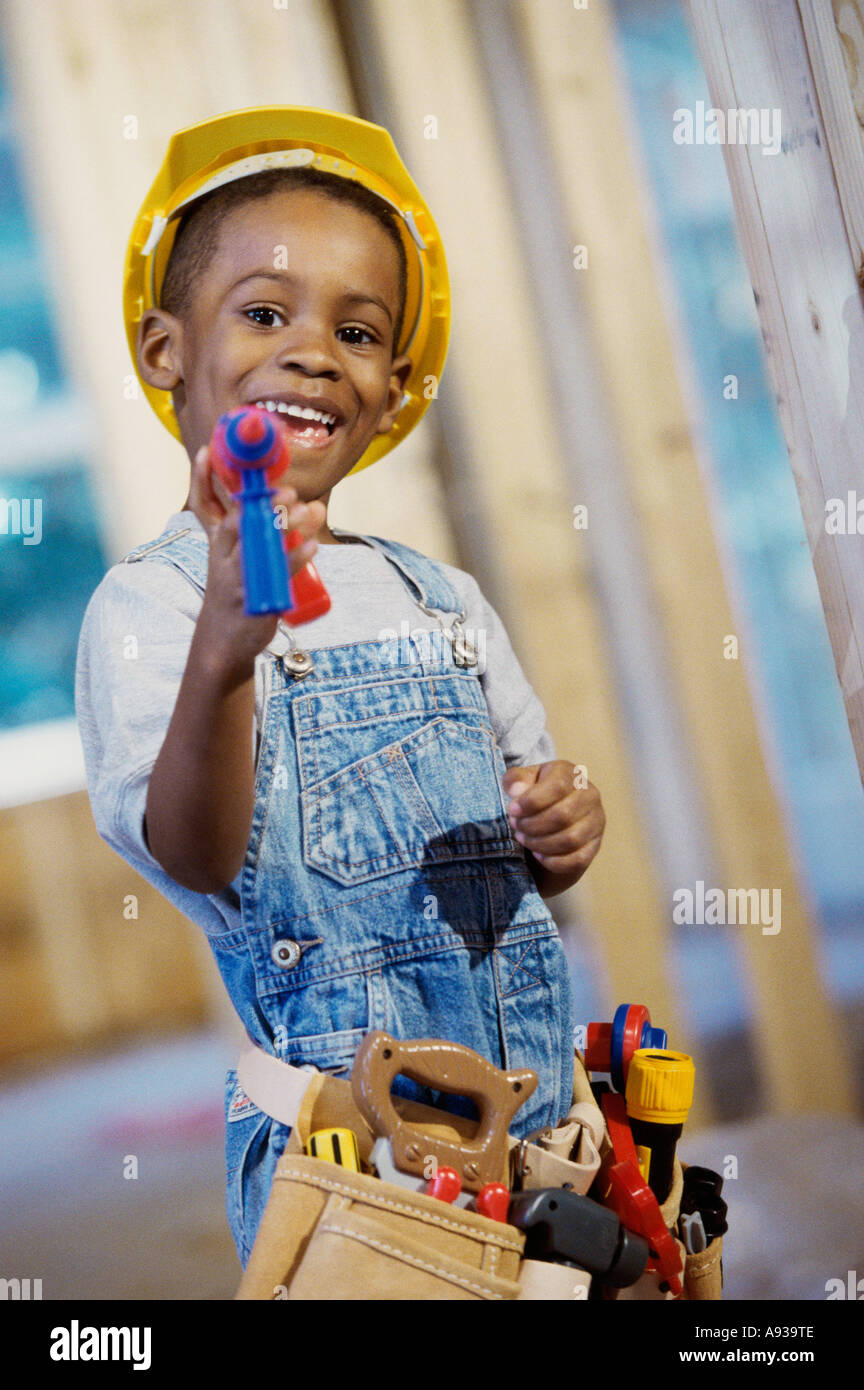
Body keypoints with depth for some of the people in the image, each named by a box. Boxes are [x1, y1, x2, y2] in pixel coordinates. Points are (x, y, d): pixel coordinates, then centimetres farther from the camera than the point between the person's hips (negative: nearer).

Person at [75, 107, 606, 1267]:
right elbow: (193, 859, -22)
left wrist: (566, 830, -7)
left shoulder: (445, 602, 9)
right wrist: (221, 655, -39)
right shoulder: (148, 603, -9)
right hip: (335, 1118, -5)